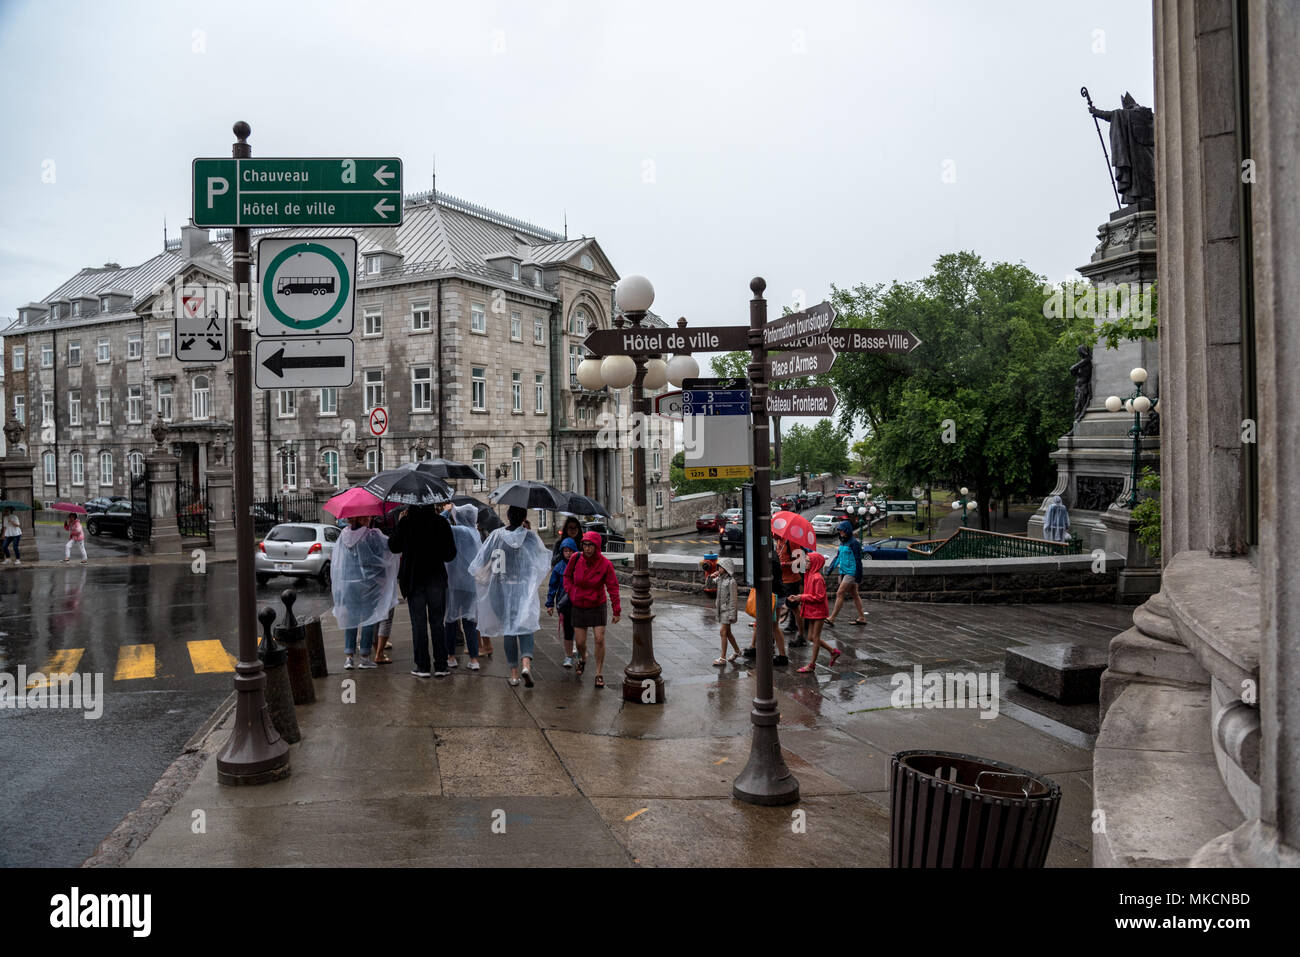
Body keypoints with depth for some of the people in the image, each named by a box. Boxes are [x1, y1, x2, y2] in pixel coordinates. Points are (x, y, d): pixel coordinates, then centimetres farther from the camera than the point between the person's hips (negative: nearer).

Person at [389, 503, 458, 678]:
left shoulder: (406, 522, -8)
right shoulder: (441, 523, -7)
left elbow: (393, 547, 6)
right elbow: (451, 554, -3)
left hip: (414, 579, -1)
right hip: (436, 578, 1)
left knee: (419, 623, 6)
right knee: (437, 622, 9)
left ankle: (422, 666, 7)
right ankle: (441, 666, 9)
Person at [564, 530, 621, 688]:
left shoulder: (605, 564, -18)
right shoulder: (576, 558, -14)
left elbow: (613, 587, -11)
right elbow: (567, 576, 6)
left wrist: (617, 611, -10)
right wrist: (571, 593, -5)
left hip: (598, 606, -2)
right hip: (579, 607, 2)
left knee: (600, 640, -8)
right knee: (580, 642, 5)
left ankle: (599, 673, 9)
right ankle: (582, 658, 40)